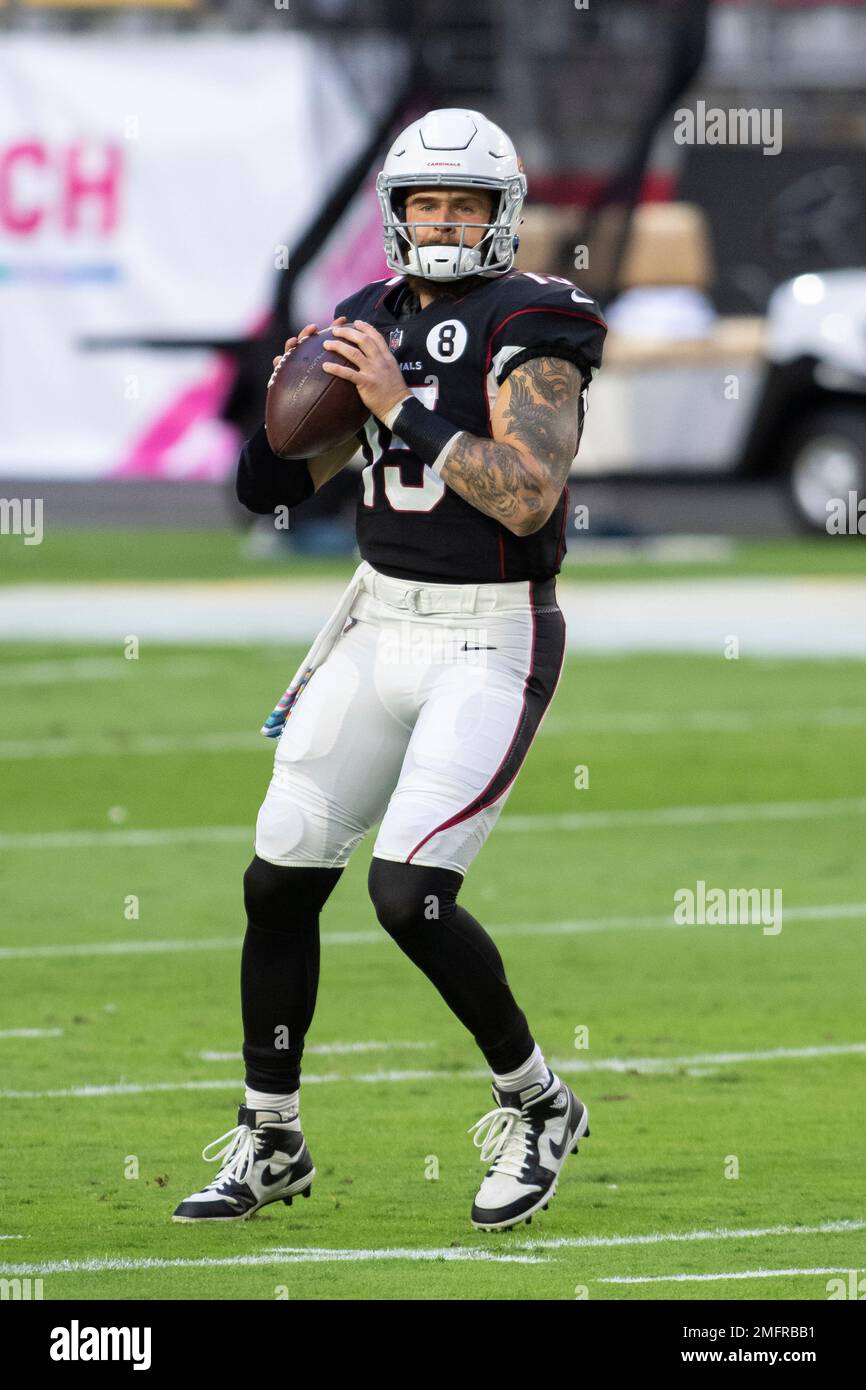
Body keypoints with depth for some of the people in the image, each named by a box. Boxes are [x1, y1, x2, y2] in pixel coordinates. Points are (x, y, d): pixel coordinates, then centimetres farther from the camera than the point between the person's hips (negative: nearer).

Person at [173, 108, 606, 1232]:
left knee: (409, 893, -16)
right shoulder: (374, 323, 8)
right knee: (281, 878, 4)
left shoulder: (528, 329, -12)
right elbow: (277, 485, 13)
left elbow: (528, 498, -25)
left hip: (491, 642, -7)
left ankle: (538, 1107, 6)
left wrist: (405, 404, -24)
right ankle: (270, 1142, 18)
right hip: (380, 623, 7)